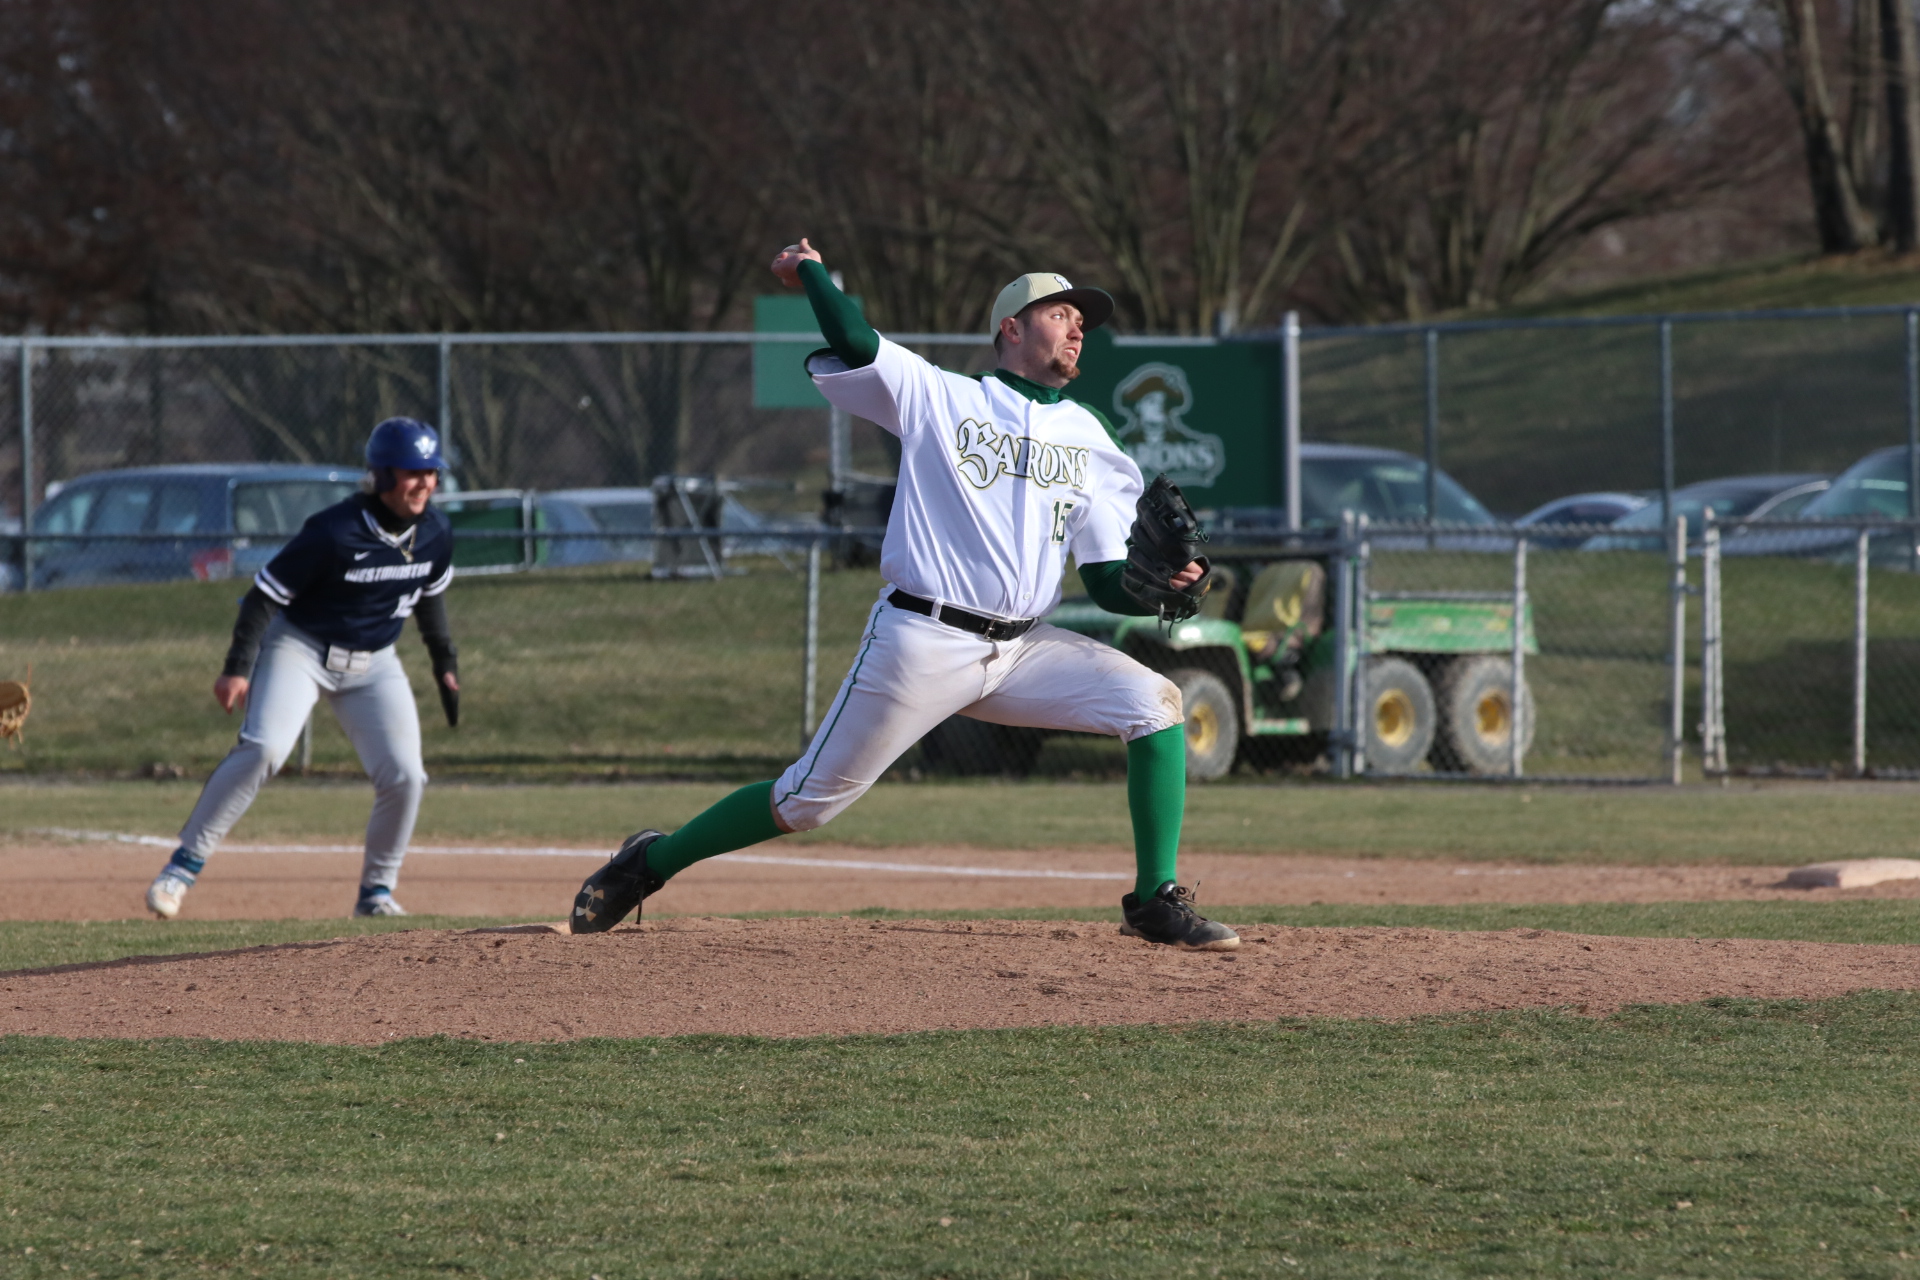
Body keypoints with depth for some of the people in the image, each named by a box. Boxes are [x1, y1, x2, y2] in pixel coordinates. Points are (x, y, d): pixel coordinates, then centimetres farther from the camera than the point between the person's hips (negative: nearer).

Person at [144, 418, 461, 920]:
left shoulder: (435, 534, -5)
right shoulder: (335, 533, -24)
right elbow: (267, 591, -20)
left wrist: (445, 662, 19)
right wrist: (238, 668, -27)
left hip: (374, 664, 5)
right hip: (301, 648, -5)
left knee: (404, 776, -9)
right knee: (263, 749, -25)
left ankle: (376, 893, 10)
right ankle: (185, 864, -18)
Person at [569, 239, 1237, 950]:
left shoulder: (1091, 445, 14)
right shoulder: (939, 397, 4)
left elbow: (1109, 584, 10)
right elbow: (853, 344, -11)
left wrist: (1164, 582, -10)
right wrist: (810, 271, 5)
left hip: (1024, 649, 4)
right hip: (922, 643, -4)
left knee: (1154, 702, -14)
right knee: (809, 799, -2)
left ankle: (1155, 902, -7)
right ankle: (650, 862, 19)